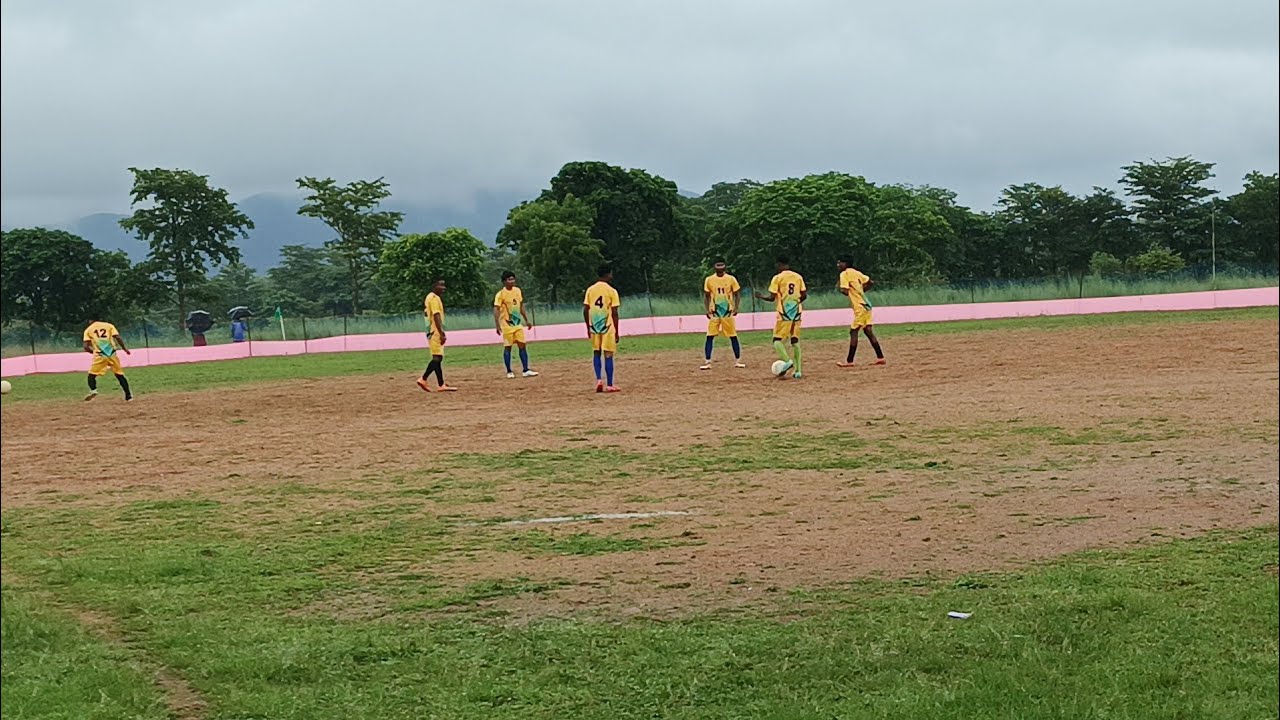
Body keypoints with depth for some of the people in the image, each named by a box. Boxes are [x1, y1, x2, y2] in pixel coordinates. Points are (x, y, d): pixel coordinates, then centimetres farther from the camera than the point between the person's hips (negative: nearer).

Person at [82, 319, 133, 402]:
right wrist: (125, 349, 7)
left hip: (99, 355, -2)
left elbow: (86, 347, 2)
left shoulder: (88, 330, 13)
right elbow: (118, 338, -1)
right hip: (112, 354, 2)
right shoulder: (109, 325, 14)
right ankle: (128, 395, 9)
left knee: (92, 375, 6)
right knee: (119, 374, 12)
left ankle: (93, 390, -22)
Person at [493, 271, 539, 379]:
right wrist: (497, 325, -28)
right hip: (507, 325, -6)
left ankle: (526, 370, 2)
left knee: (522, 346, 1)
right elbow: (496, 310, -18)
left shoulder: (518, 291, 7)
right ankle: (509, 372, 10)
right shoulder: (500, 294, -13)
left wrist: (526, 320, 19)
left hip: (518, 324, 6)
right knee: (507, 348, 1)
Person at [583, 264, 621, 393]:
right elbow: (614, 313, -9)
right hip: (607, 327, -4)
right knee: (608, 355, -1)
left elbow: (585, 311, 3)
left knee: (597, 353, 16)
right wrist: (616, 332, -2)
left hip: (594, 327, 4)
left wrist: (588, 328, 13)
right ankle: (609, 385, 0)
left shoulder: (590, 290, 4)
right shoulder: (611, 291, -7)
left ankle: (598, 380, 3)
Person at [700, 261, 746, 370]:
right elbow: (706, 296, 8)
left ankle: (738, 360, 13)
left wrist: (735, 308, -10)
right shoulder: (709, 280, 0)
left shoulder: (731, 279, -3)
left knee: (733, 336, 3)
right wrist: (707, 310, -5)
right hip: (714, 312, 1)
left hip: (728, 312, -1)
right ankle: (707, 362, -4)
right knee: (710, 336, -6)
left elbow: (737, 294, 3)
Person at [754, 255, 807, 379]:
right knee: (795, 341, 10)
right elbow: (804, 295, 11)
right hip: (796, 313, 5)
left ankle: (787, 360, -24)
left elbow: (771, 297, -8)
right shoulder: (798, 277, 8)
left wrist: (760, 296, 10)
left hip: (784, 314, -5)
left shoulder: (778, 278, -6)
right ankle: (798, 370, 5)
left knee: (777, 340, 0)